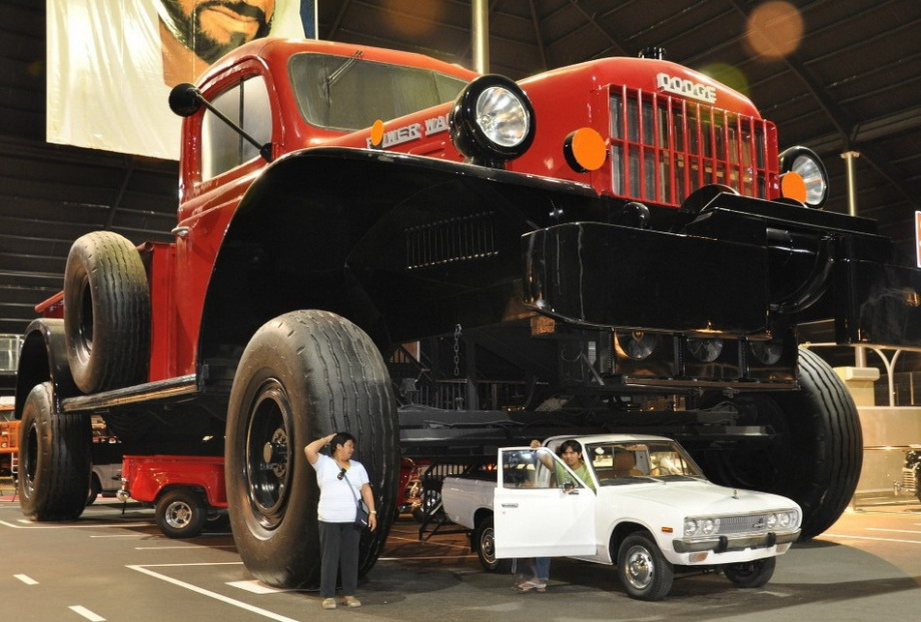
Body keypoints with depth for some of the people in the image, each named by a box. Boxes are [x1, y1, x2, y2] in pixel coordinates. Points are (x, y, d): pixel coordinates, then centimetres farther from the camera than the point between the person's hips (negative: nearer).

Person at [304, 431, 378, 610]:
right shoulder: (324, 463, 2)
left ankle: (349, 594, 14)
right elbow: (308, 450, -14)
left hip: (352, 520, 3)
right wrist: (327, 439, -2)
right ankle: (328, 596, 6)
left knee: (350, 557, 6)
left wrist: (372, 512, -1)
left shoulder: (357, 466, 12)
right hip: (329, 520, -3)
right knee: (329, 558, 0)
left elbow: (366, 489, 9)